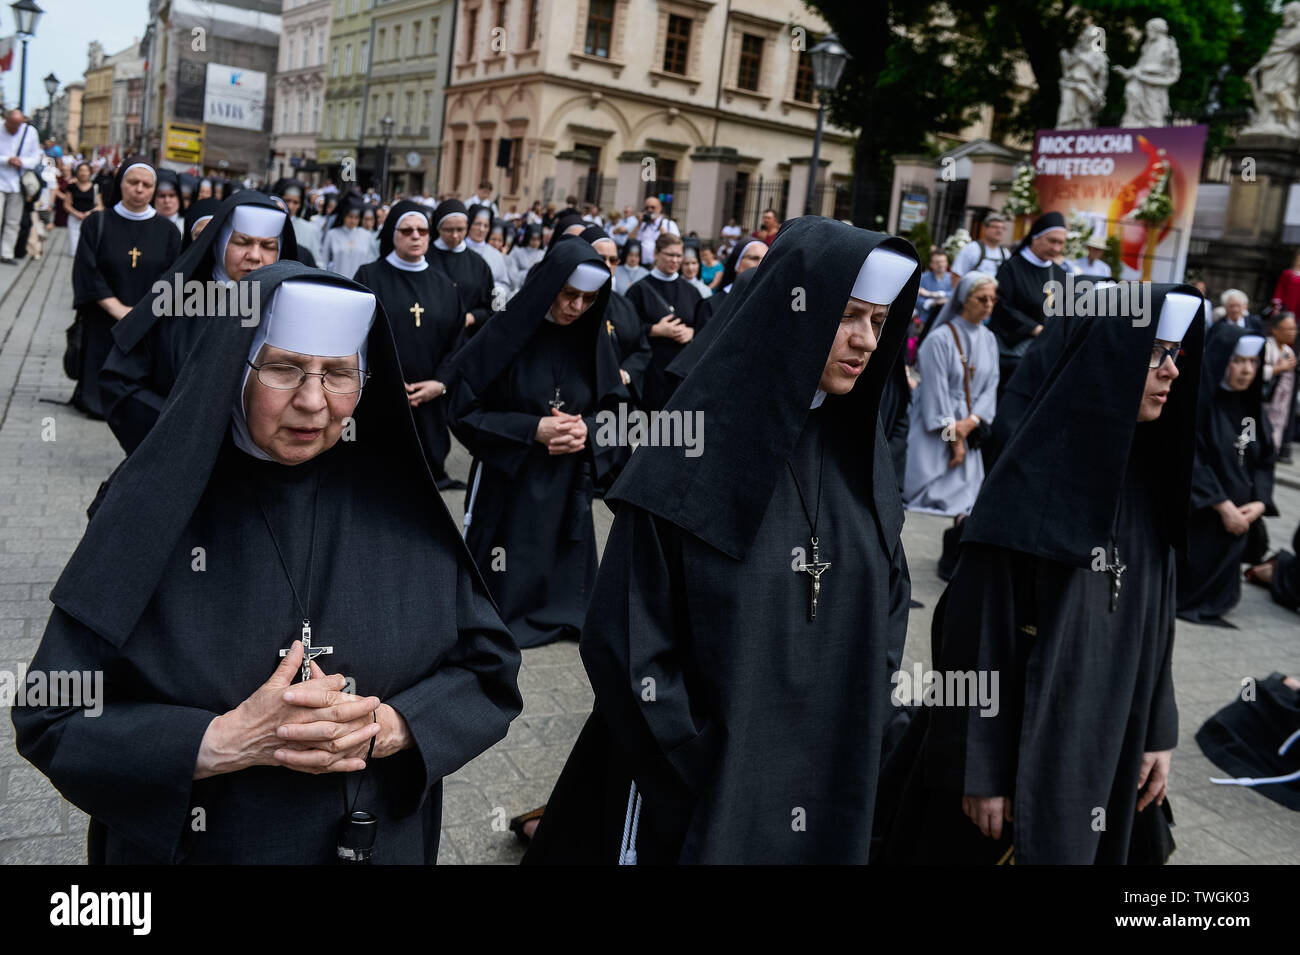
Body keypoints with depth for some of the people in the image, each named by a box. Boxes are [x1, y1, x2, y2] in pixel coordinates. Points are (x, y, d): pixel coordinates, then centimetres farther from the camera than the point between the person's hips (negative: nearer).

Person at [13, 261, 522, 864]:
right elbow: (52, 718, -14)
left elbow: (490, 672, -5)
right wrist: (226, 742, -25)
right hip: (181, 845, -1)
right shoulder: (156, 505, -14)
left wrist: (387, 728, -21)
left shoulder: (401, 500, -10)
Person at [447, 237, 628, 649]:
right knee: (506, 577, 5)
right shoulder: (505, 333, -13)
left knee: (560, 568, 11)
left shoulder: (592, 339, -1)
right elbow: (465, 409, -11)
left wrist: (588, 429, -15)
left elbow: (615, 407, 7)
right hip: (508, 479, -3)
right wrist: (533, 429, -20)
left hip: (569, 481, 4)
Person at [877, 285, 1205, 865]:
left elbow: (1153, 620, 10)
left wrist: (1156, 731, 11)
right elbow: (980, 632, -18)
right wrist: (980, 770, -17)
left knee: (1067, 846, 18)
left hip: (1105, 740, 7)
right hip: (1020, 742, -6)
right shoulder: (1033, 477, -18)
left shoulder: (1148, 477, 2)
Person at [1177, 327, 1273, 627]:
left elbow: (1264, 460, 8)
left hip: (1236, 518, 6)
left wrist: (1259, 502, -8)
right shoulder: (1197, 401, -13)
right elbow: (1192, 461, -18)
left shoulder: (1250, 405, 8)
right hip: (1195, 517, -6)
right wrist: (1223, 506, -18)